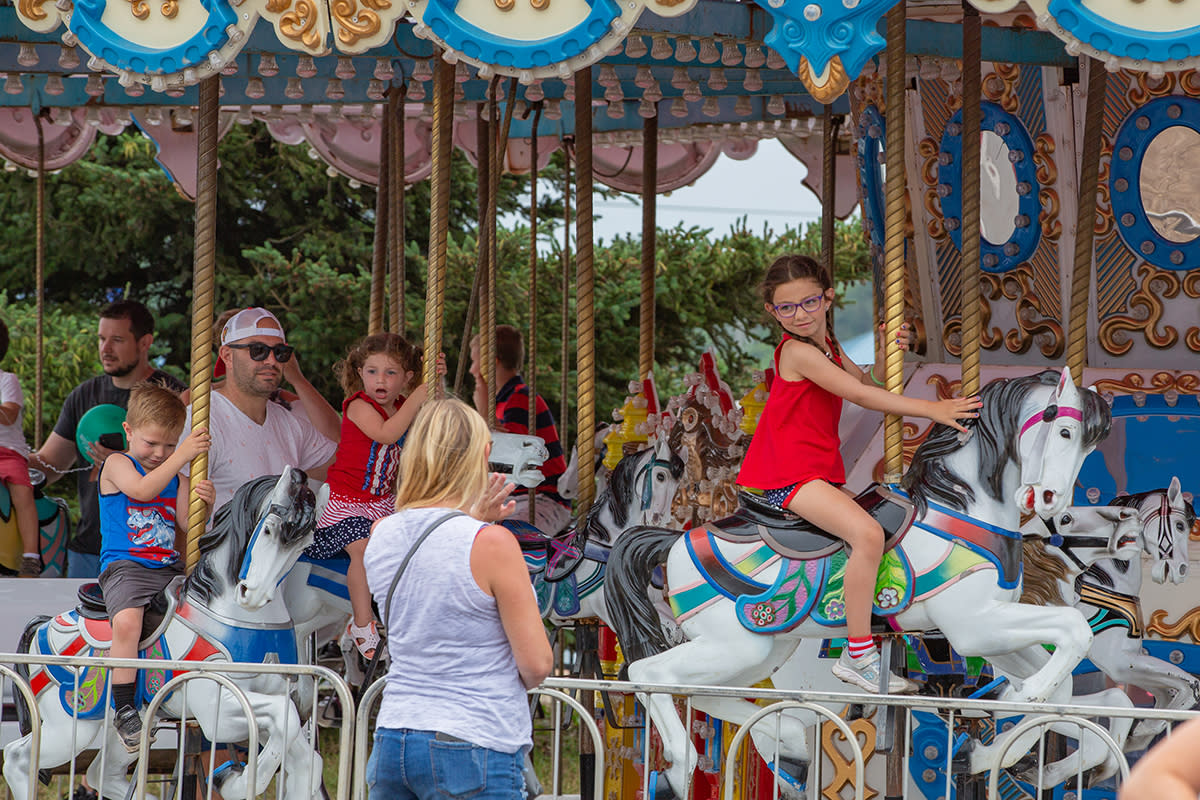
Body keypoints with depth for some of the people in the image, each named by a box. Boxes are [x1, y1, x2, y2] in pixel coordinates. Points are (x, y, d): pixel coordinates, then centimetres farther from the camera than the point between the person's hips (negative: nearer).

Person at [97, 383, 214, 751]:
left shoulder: (177, 478, 17)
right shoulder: (117, 465, 3)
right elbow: (142, 490, -17)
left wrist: (202, 503, -12)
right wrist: (182, 456, -21)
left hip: (171, 568, 6)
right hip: (124, 566, -6)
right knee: (127, 621, -32)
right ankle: (125, 710, -27)